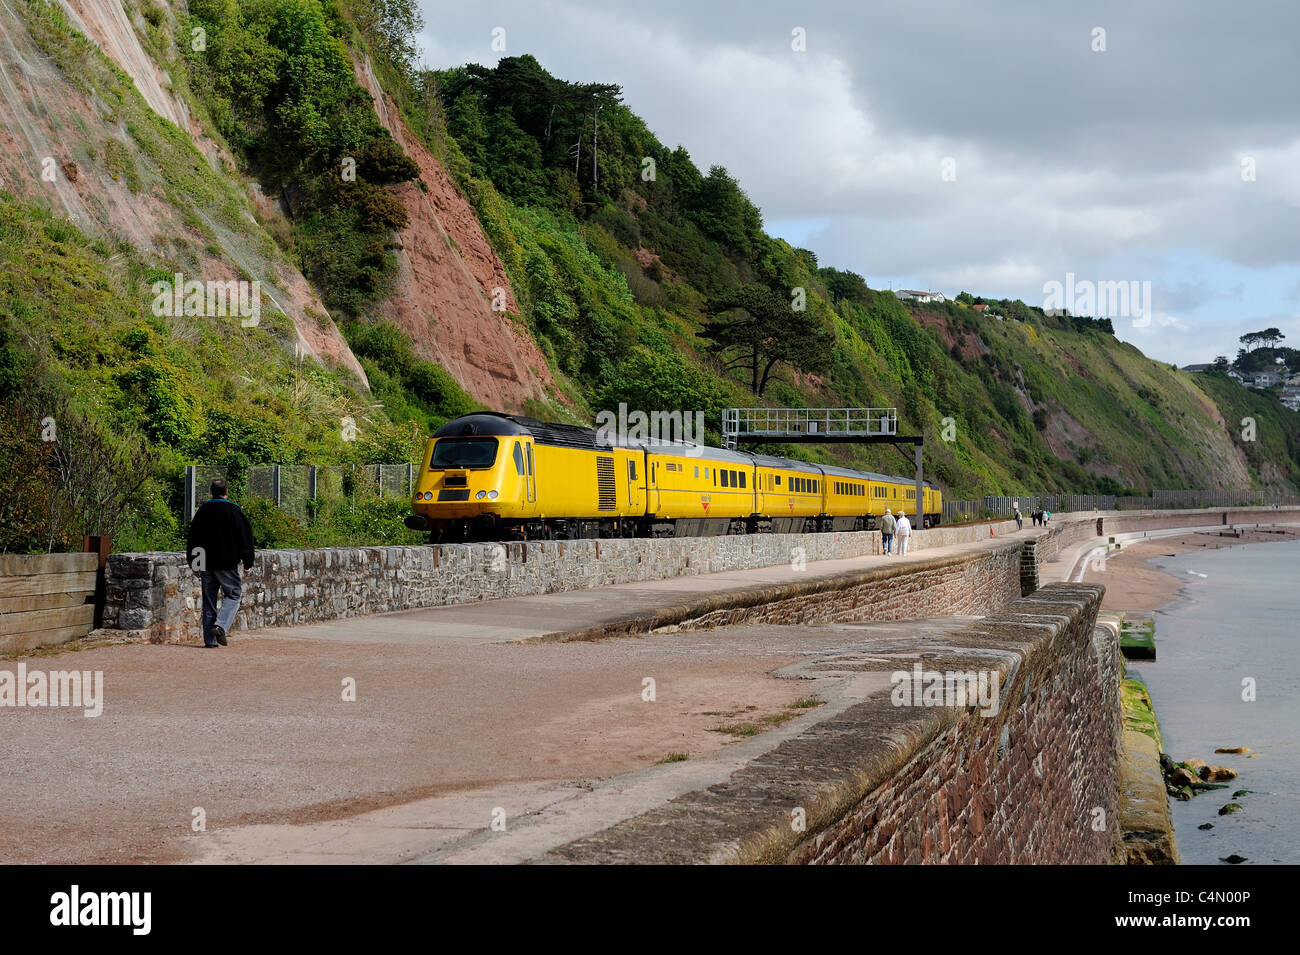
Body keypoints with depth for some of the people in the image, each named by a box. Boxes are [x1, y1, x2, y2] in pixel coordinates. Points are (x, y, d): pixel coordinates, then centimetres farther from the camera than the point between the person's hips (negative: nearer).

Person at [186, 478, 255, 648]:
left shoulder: (202, 511, 7)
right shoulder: (233, 511, -6)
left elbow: (192, 538, 11)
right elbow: (245, 537, -7)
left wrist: (193, 564, 17)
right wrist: (248, 562, -1)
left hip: (206, 564, 4)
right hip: (226, 563, -4)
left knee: (209, 599, 9)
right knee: (233, 594, 9)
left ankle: (210, 639, 7)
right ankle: (220, 626, -13)